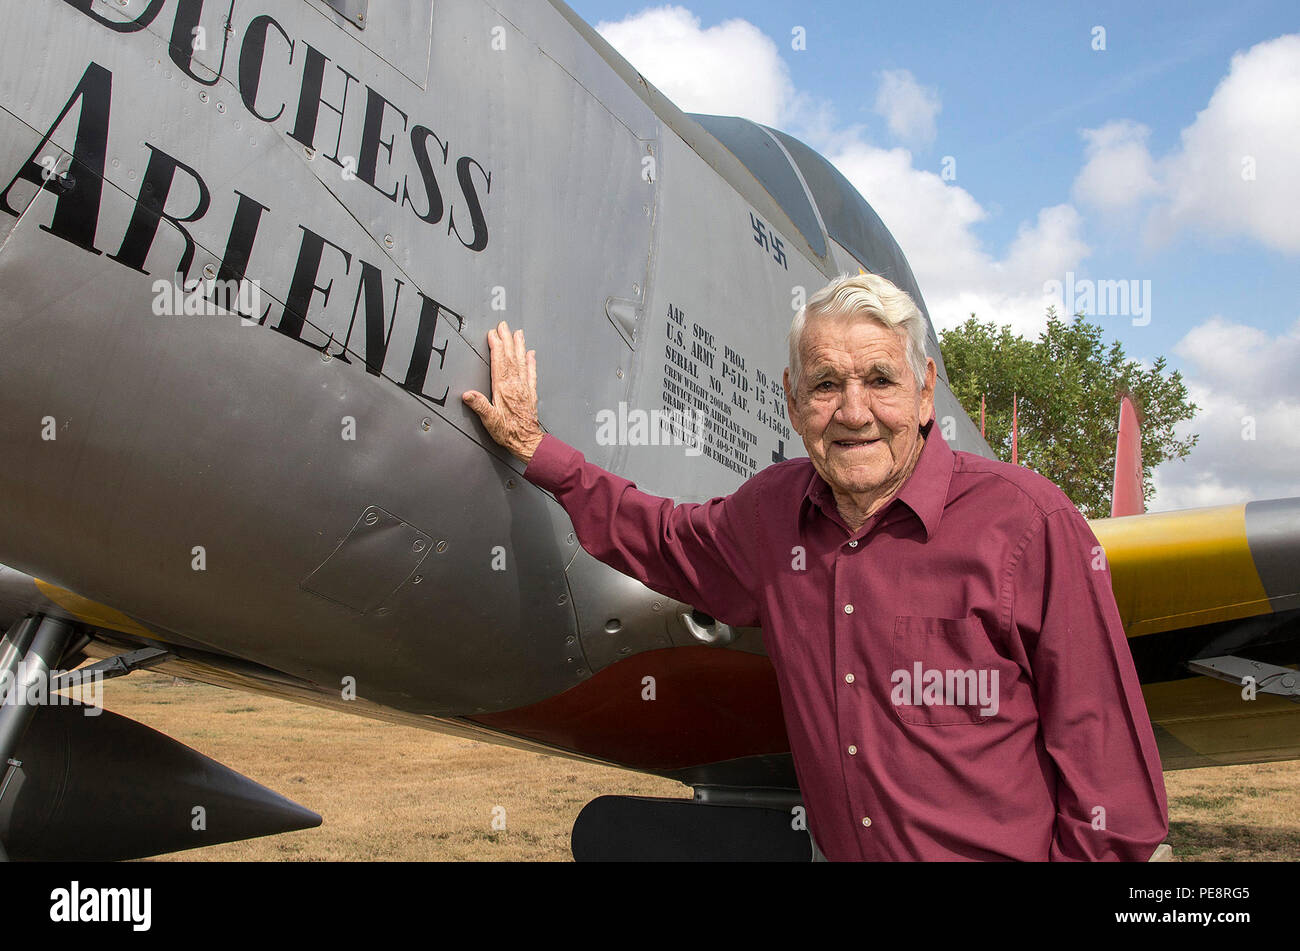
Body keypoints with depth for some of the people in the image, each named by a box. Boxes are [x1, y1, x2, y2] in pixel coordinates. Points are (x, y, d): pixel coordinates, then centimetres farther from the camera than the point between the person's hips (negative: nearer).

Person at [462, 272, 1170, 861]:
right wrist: (532, 445, 16)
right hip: (834, 850, 5)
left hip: (1002, 853, -4)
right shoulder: (770, 511, -1)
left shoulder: (1026, 519, -16)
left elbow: (1099, 744, -12)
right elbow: (663, 540, 18)